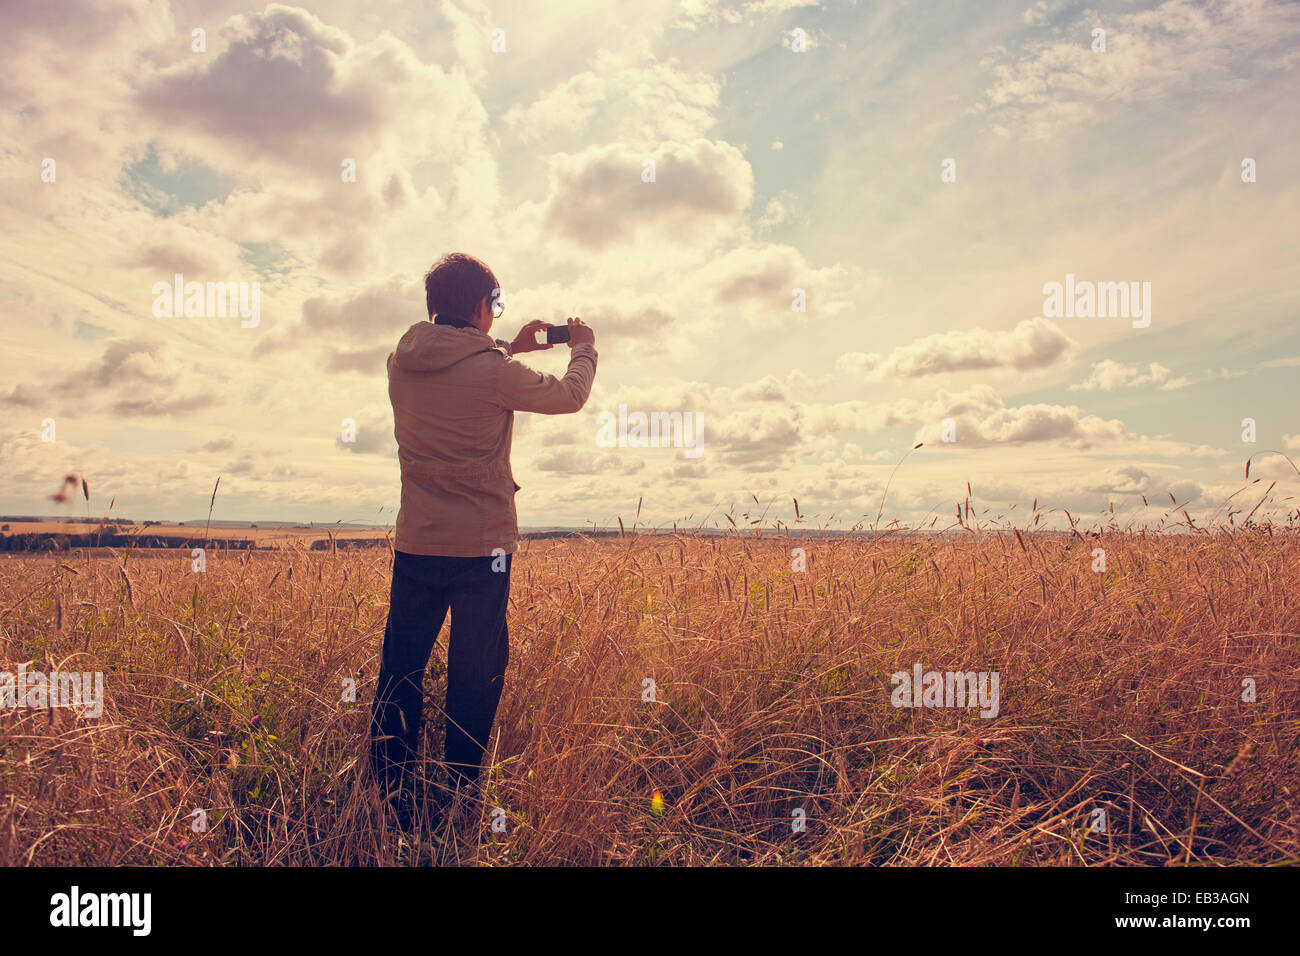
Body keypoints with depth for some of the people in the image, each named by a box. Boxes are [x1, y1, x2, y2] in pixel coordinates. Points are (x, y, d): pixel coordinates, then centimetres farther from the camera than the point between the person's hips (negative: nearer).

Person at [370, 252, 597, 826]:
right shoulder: (494, 371, -13)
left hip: (416, 546, 5)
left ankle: (392, 810, 20)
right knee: (474, 680, 8)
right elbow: (569, 396, 3)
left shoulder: (401, 364, 3)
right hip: (482, 548, -4)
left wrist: (509, 350, 29)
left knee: (400, 675, 12)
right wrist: (584, 349, 22)